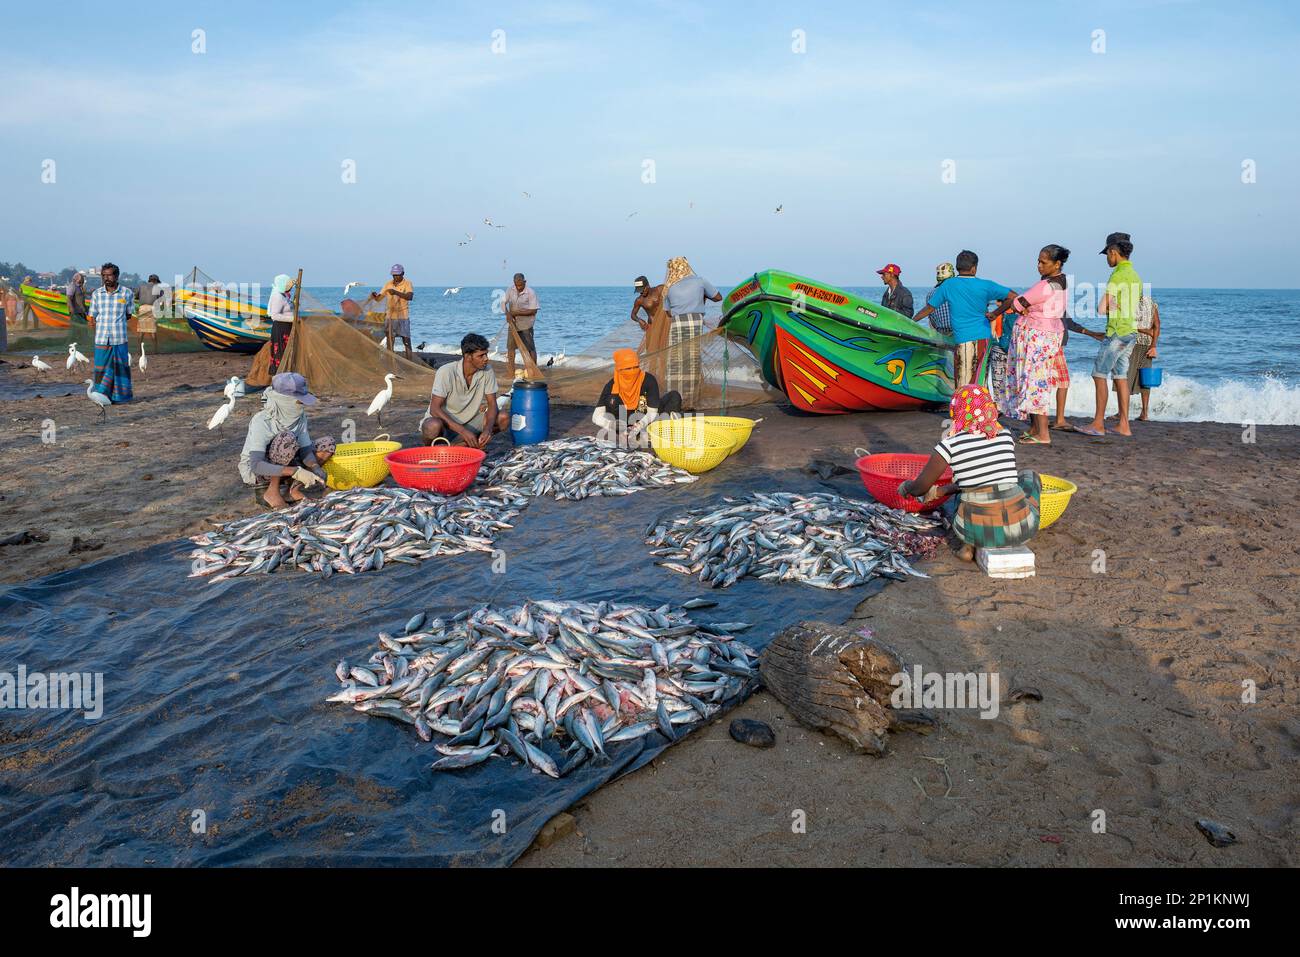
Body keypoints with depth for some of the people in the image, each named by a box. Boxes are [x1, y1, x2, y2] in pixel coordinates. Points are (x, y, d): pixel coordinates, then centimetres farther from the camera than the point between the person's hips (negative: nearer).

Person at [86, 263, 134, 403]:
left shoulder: (127, 293, 0)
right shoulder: (96, 294, 6)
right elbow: (93, 317, 12)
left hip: (120, 339, -2)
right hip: (101, 339, 2)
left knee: (120, 368, 4)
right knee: (101, 369, 4)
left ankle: (120, 396, 15)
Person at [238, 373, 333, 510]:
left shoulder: (300, 417, -11)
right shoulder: (261, 422, -29)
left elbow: (306, 450, -9)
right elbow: (256, 465, -38)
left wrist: (315, 468, -32)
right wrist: (296, 471, -47)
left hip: (281, 467, 7)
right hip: (254, 471, -7)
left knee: (327, 444, -7)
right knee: (287, 438, -34)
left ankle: (293, 489, -4)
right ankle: (272, 492, -18)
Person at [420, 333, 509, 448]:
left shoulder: (487, 371, -11)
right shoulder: (446, 372, -23)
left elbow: (492, 404, -7)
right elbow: (435, 409, -25)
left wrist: (488, 429, -29)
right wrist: (462, 431, -35)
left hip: (470, 420, 4)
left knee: (503, 418, -17)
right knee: (433, 427, -39)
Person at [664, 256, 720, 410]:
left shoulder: (669, 288, 10)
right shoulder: (700, 281, 7)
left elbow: (668, 312, 11)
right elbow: (718, 297, 15)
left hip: (676, 324, 0)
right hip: (696, 323, 0)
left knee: (675, 364, 4)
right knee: (693, 364, 3)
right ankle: (689, 403, 5)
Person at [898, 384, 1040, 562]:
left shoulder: (951, 444, -1)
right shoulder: (1006, 436, 10)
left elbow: (921, 487, 8)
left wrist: (906, 487, 34)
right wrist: (942, 490, 36)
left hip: (977, 528, -1)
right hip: (1021, 528, 1)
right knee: (1029, 477, 33)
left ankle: (968, 543, 8)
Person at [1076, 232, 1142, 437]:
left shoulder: (1118, 275, -14)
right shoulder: (1135, 275, 15)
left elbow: (1102, 308, -19)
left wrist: (1104, 308, 4)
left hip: (1117, 333, -9)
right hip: (1131, 331, 9)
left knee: (1100, 374, -4)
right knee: (1120, 376, 10)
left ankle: (1098, 424, -2)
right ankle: (1123, 425, 10)